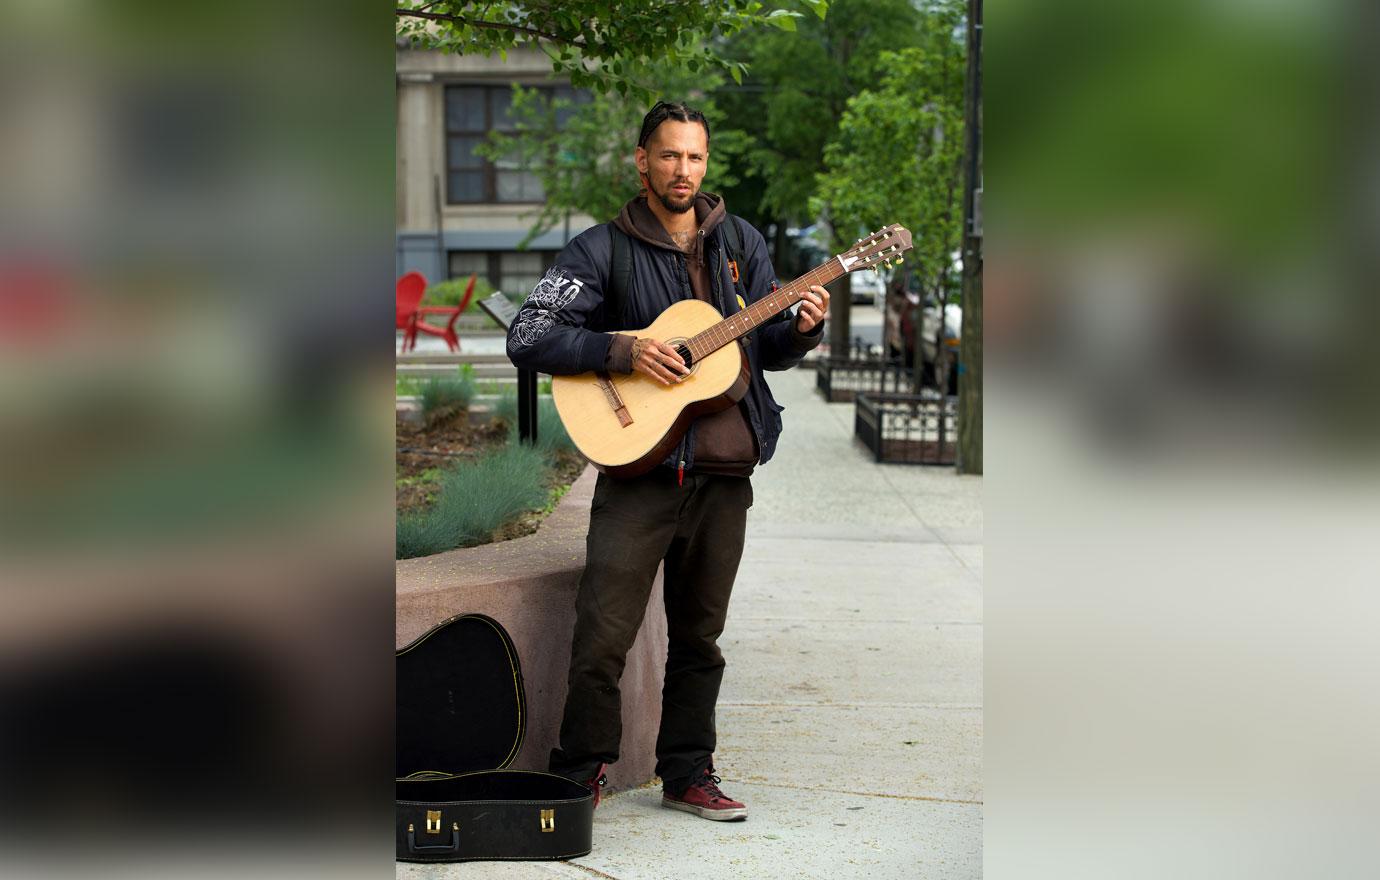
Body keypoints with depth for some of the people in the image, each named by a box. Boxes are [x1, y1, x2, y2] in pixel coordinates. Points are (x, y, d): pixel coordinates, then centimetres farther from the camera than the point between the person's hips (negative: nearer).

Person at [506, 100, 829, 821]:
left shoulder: (741, 242, 13)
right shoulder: (603, 249, -1)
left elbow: (768, 349, 18)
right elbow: (527, 337, -7)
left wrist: (800, 330, -5)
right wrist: (622, 351, -17)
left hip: (725, 473, 4)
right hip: (639, 465, -4)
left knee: (699, 635, 12)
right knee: (602, 637, -8)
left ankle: (686, 774, 23)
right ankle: (579, 775, 7)